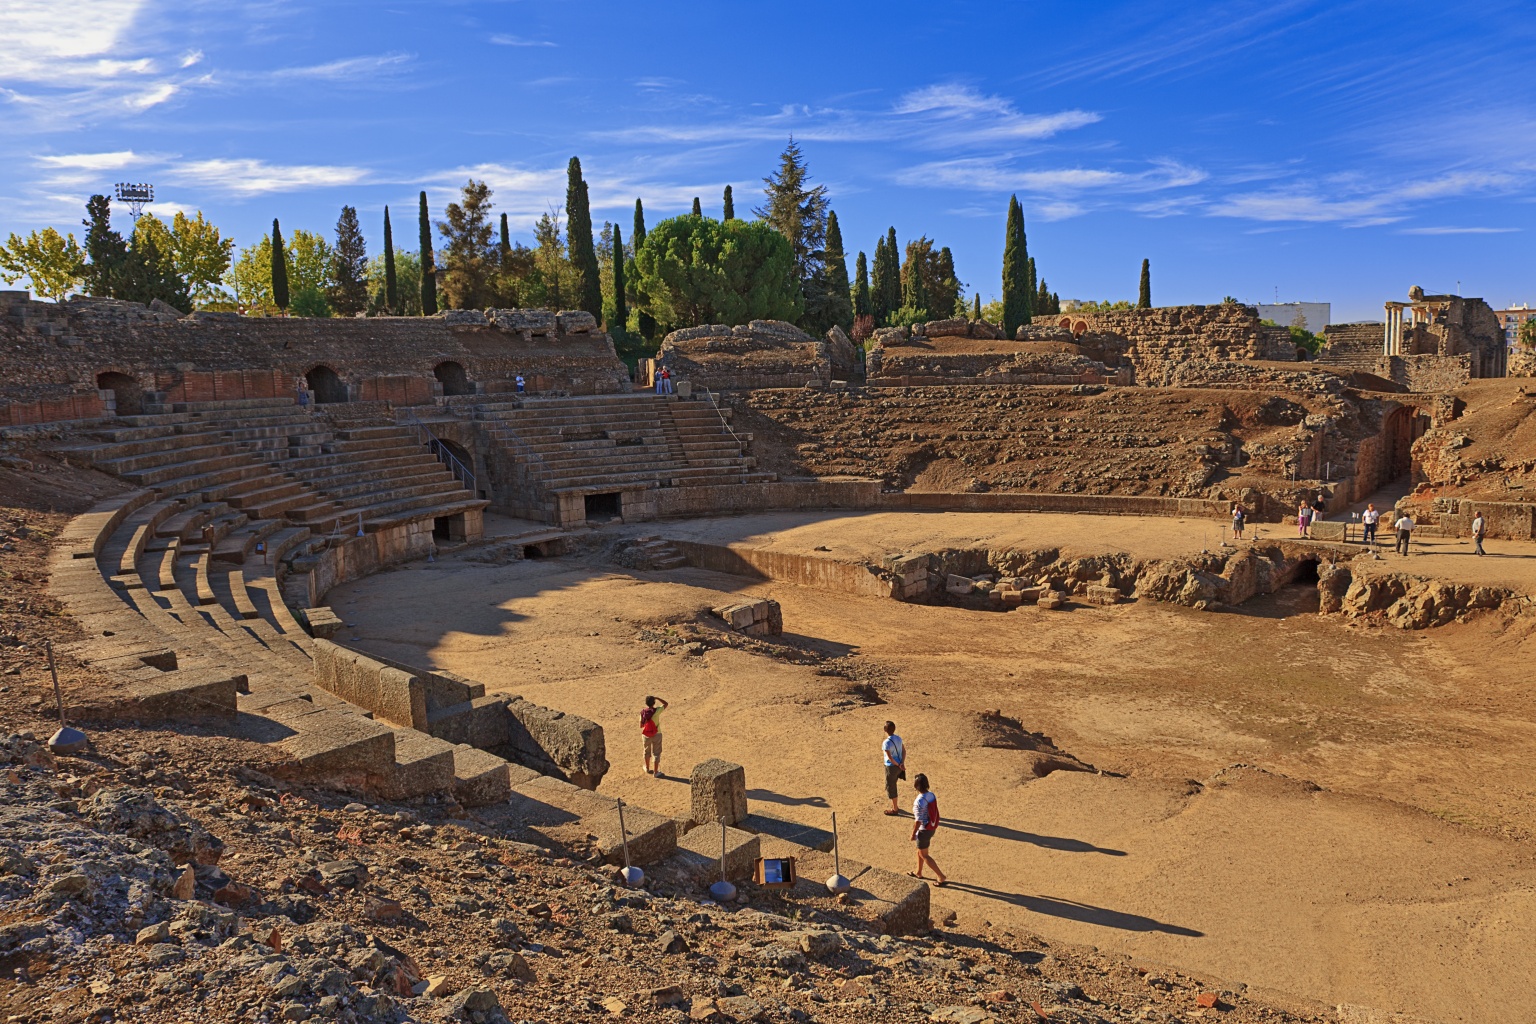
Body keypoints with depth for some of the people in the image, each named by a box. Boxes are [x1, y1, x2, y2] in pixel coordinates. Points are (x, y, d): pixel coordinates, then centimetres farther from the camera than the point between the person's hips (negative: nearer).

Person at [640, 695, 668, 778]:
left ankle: (647, 769, 41)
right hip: (656, 735, -3)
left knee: (647, 752, 23)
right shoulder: (657, 711, -19)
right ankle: (655, 772, 11)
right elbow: (665, 704, -4)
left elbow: (641, 726, -4)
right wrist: (657, 698, 0)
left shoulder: (642, 713, -11)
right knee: (656, 753, 8)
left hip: (646, 735, 3)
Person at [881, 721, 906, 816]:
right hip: (898, 766, 8)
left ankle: (895, 809, 19)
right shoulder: (898, 738, 1)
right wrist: (902, 763, -7)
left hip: (892, 767, -8)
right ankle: (894, 806, 35)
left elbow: (890, 758, -23)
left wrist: (898, 765, -10)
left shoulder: (886, 742, -24)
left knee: (890, 787, 8)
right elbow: (904, 751, 1)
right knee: (893, 786, 23)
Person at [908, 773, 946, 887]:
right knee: (920, 850, 26)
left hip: (924, 830, -9)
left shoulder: (919, 802, -31)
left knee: (924, 855, 9)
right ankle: (918, 873, 42)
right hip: (932, 827, 9)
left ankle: (941, 876, 12)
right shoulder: (931, 794, -5)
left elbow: (918, 820, -25)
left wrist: (913, 834, -12)